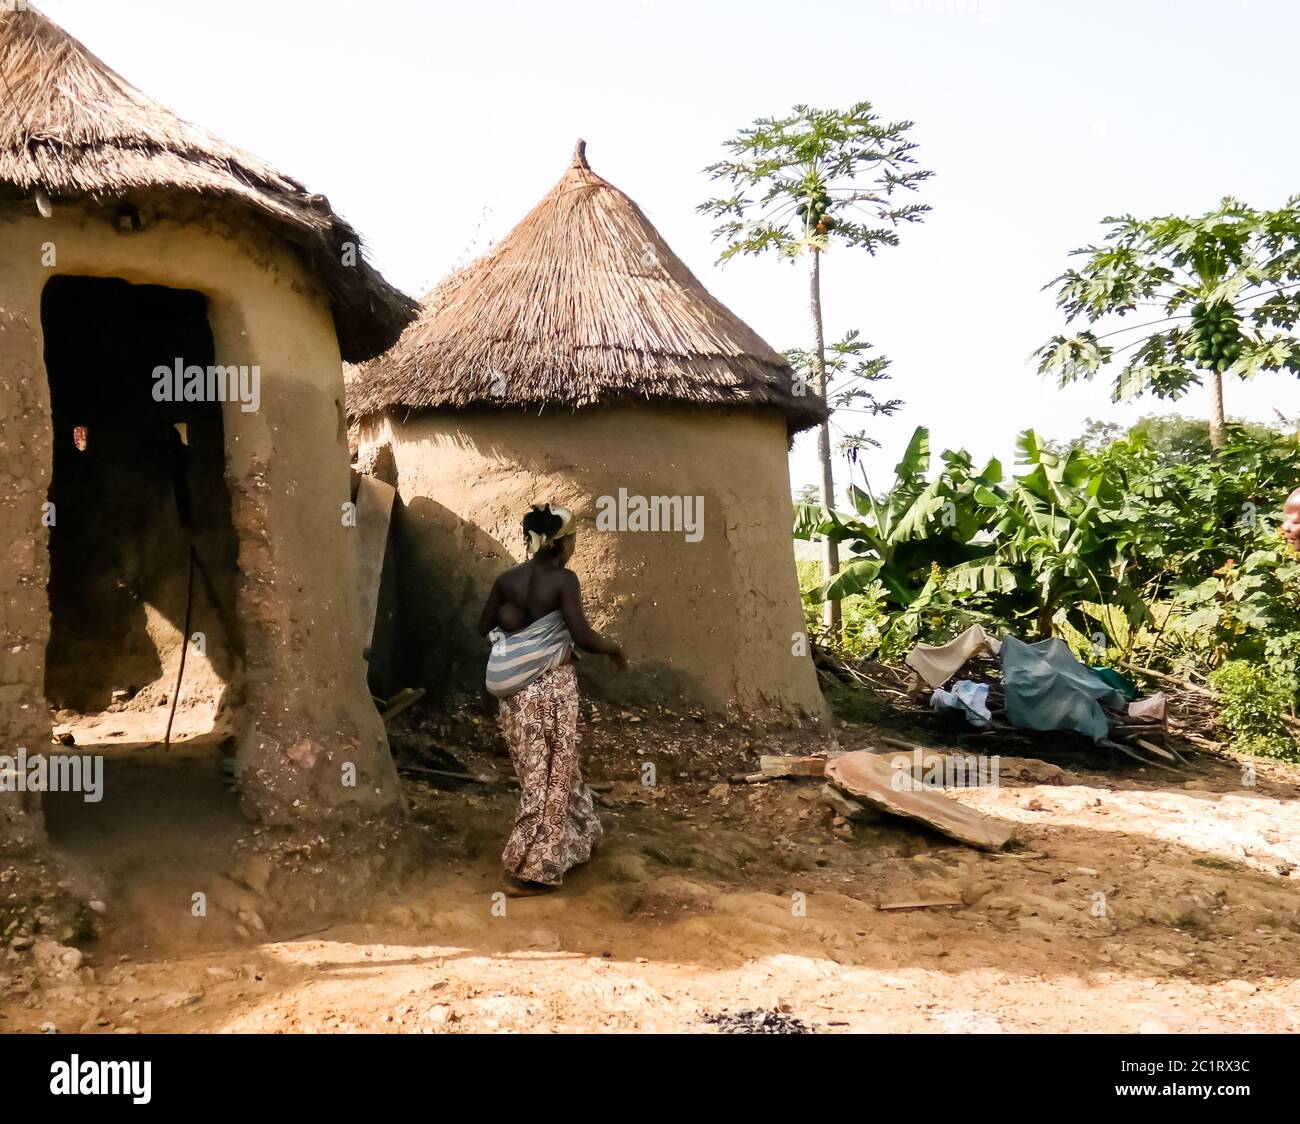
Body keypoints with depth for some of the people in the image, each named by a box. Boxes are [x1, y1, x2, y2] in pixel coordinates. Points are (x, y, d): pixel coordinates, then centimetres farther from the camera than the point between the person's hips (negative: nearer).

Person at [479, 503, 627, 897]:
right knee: (549, 776, 6)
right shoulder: (563, 580, -15)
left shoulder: (507, 579, 2)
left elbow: (484, 628, 10)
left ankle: (574, 841, 39)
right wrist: (614, 649, -2)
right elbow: (583, 637, -21)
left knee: (562, 767, 22)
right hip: (552, 687, -6)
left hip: (516, 690, 6)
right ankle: (529, 871, 10)